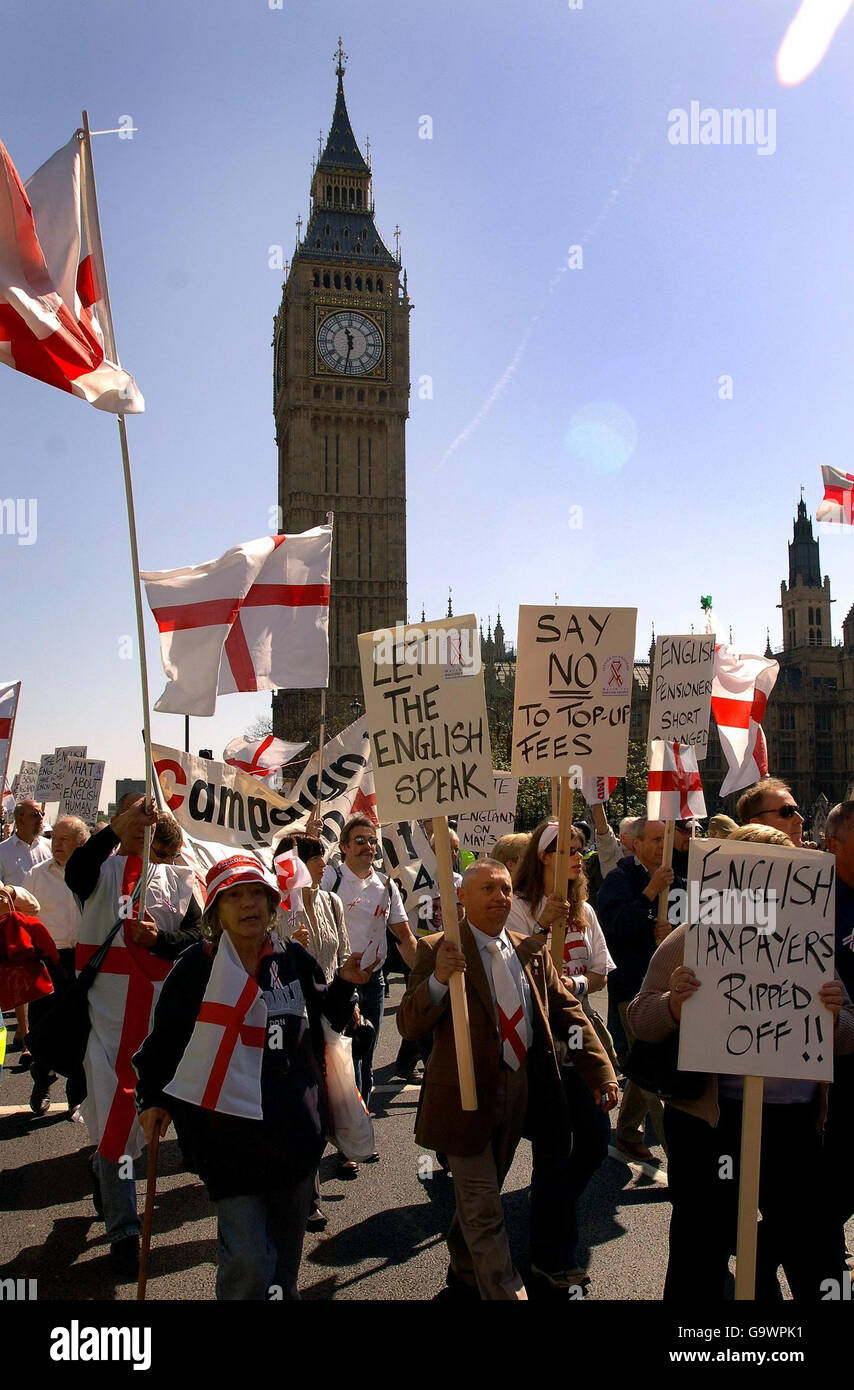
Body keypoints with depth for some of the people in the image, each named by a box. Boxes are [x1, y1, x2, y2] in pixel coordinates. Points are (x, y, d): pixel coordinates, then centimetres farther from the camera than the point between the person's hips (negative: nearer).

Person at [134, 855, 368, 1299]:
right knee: (249, 1265, -8)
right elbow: (165, 1037, 3)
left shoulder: (295, 960, 2)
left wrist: (343, 984, -4)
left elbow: (326, 1018, 12)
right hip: (229, 1134, -3)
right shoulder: (196, 966, -4)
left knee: (286, 1257, 18)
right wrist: (152, 1097, -4)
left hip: (296, 1129, 3)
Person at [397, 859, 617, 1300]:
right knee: (483, 1208, 3)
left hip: (520, 1088, 6)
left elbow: (567, 1012, 8)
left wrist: (601, 1072, -1)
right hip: (468, 1094, -6)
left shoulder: (531, 951, 5)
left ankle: (463, 1272, 46)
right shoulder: (436, 951, -11)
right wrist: (439, 980, -34)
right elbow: (408, 1025, -17)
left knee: (480, 1194, 24)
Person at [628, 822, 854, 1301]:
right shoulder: (691, 939, -3)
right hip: (711, 1119, -3)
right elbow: (640, 1022, -4)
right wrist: (674, 1002, -25)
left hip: (796, 1121, 3)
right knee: (701, 1256, 11)